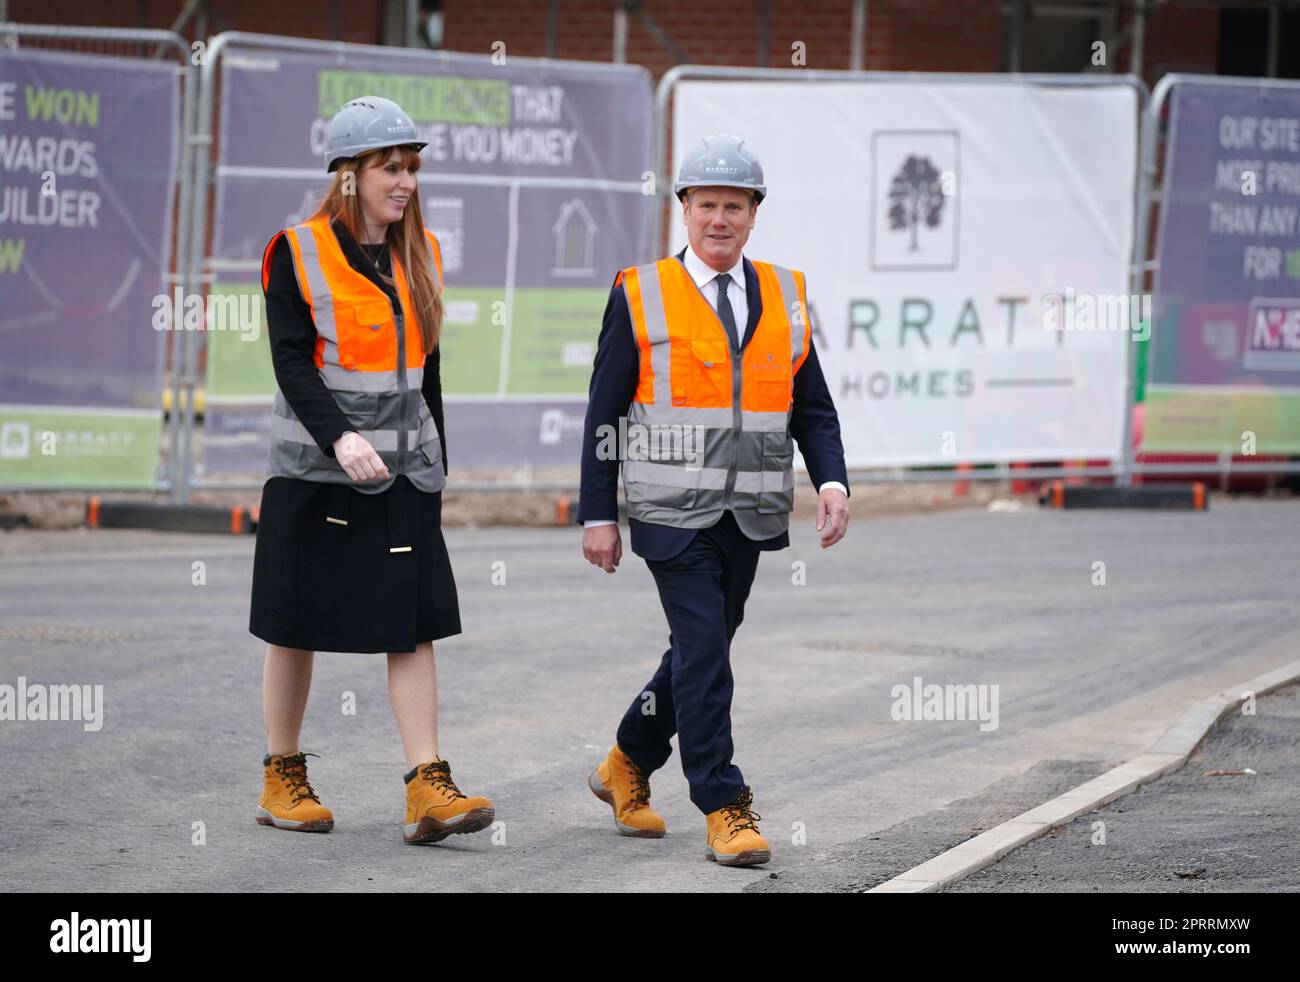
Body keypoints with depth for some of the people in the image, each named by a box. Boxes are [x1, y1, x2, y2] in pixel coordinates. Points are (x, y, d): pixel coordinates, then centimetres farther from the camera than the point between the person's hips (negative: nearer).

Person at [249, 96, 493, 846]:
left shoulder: (420, 255, 11)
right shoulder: (298, 253, -6)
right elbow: (292, 361, -14)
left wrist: (437, 464, 17)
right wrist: (339, 437, -27)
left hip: (404, 473, 5)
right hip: (315, 473, -5)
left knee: (415, 627, -4)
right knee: (297, 629, 5)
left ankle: (429, 789, -8)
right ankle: (283, 781, 16)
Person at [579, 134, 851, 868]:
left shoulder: (785, 297, 9)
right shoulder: (642, 297, -1)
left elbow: (813, 409, 10)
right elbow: (604, 414, 0)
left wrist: (833, 483, -7)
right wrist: (598, 516, -4)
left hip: (746, 518, 4)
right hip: (672, 514, -4)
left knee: (702, 648, 13)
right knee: (703, 651, -11)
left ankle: (629, 766, 34)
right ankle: (725, 811, -9)